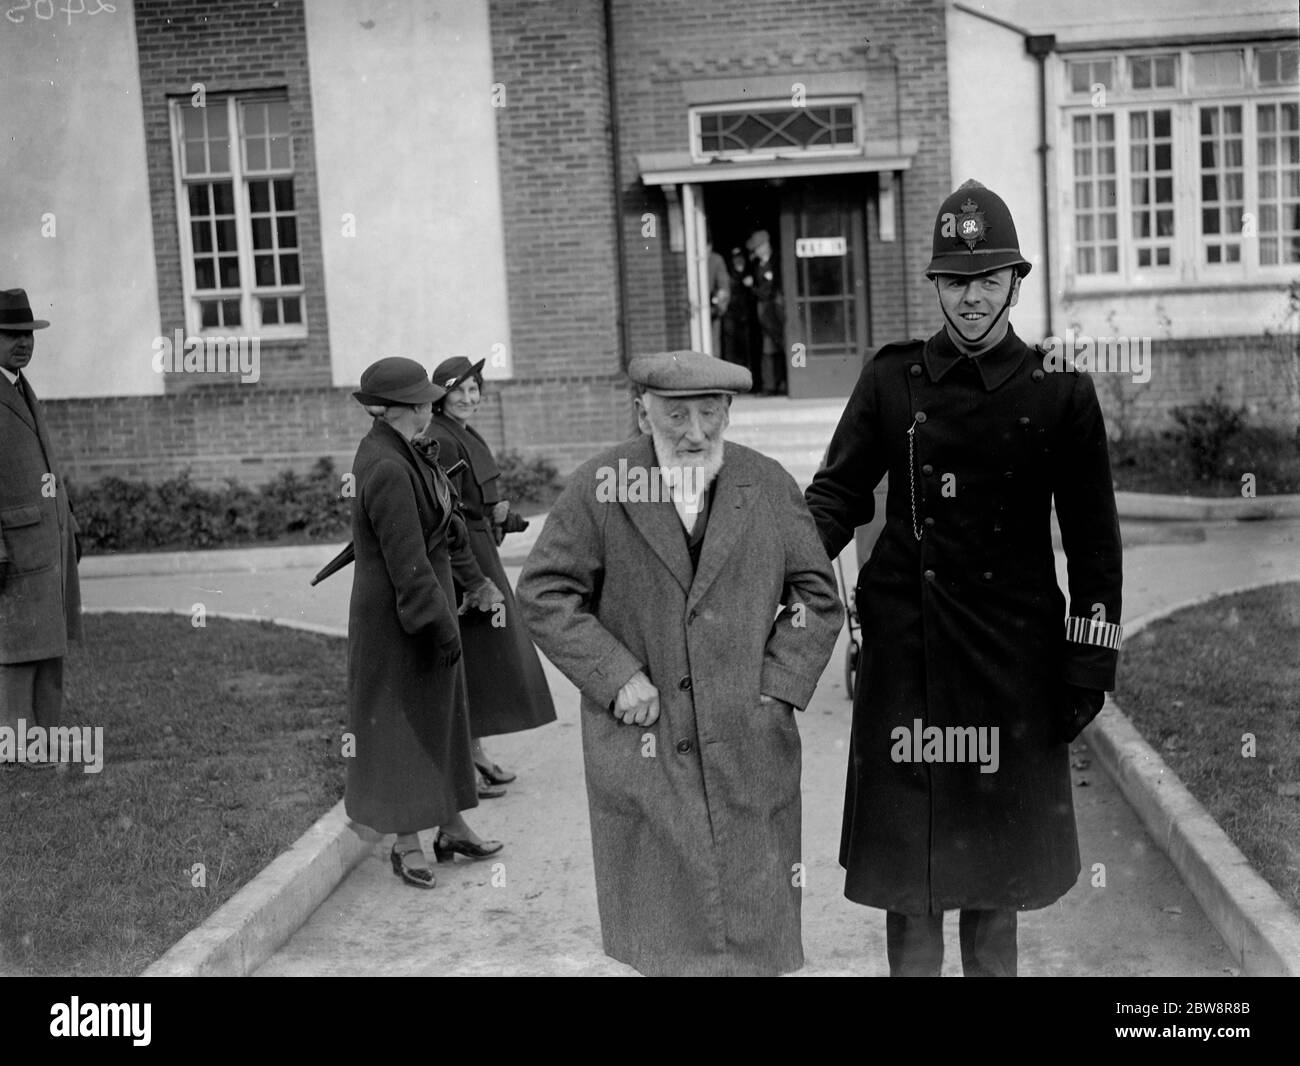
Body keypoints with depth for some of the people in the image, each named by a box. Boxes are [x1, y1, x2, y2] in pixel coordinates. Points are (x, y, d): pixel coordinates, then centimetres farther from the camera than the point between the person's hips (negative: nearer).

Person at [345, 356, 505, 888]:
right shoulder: (386, 470, -25)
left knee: (442, 714, 17)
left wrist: (474, 578, 23)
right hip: (396, 616, -10)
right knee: (402, 724, 2)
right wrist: (440, 627, -21)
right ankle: (406, 843, 15)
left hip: (428, 599, 10)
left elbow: (441, 521, 17)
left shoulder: (399, 452, 6)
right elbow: (407, 561, -25)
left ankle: (452, 827, 28)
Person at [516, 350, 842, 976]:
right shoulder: (598, 488, -3)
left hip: (749, 746, 2)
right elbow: (543, 594, -1)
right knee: (665, 927, 6)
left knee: (754, 927, 8)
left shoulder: (768, 486, 4)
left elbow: (817, 596, 8)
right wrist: (614, 676, -11)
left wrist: (778, 686, -4)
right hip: (642, 742, -1)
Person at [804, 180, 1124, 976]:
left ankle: (991, 963, 28)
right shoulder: (893, 378, 2)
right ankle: (912, 962, 23)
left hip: (1013, 644, 0)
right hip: (907, 645, 1)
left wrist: (1089, 662, -2)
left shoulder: (1060, 392, -1)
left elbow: (1093, 537, 1)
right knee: (907, 838, 7)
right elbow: (838, 493, 4)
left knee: (997, 844, 11)